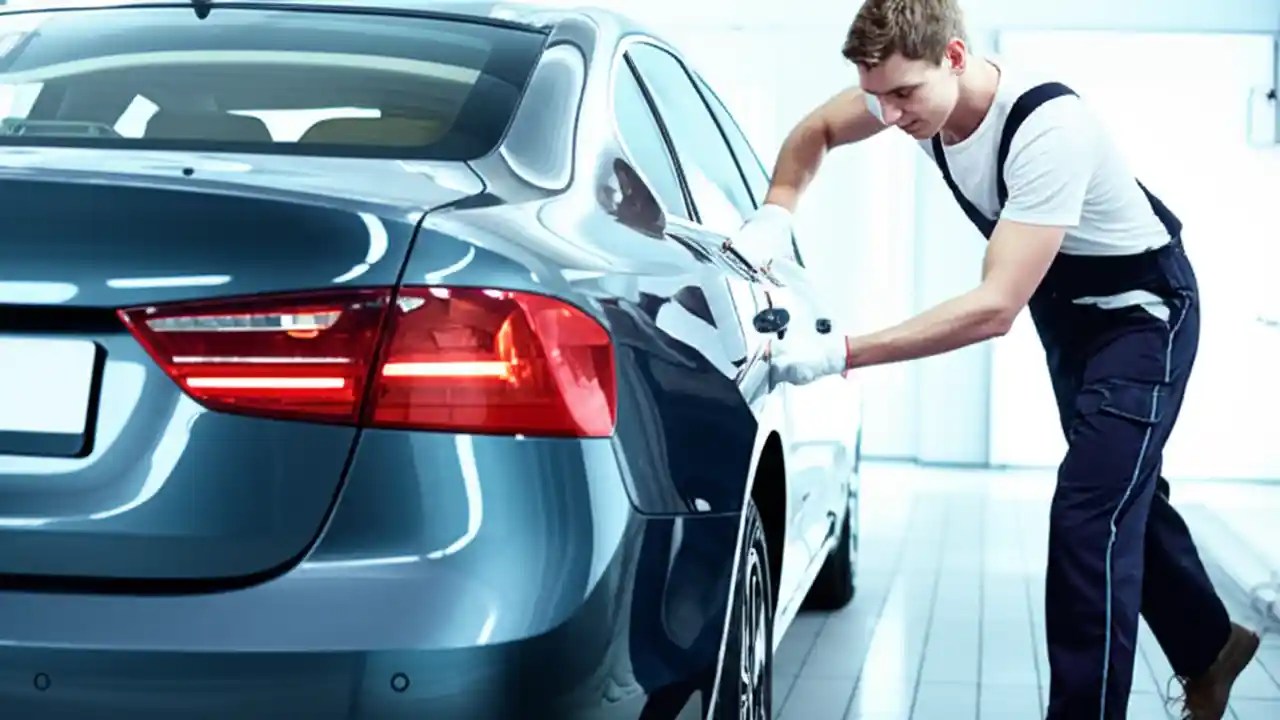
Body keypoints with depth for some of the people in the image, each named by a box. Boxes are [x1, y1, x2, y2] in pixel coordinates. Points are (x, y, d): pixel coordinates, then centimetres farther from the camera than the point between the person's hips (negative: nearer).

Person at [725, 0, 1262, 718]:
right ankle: (1211, 646, 41)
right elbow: (816, 131, 2)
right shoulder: (918, 88, -17)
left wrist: (837, 356, -41)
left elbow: (995, 308, -40)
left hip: (1141, 311, -8)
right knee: (1123, 492, 21)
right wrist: (774, 215, -18)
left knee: (1089, 517, -18)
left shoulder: (1049, 128, -39)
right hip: (1064, 305, 8)